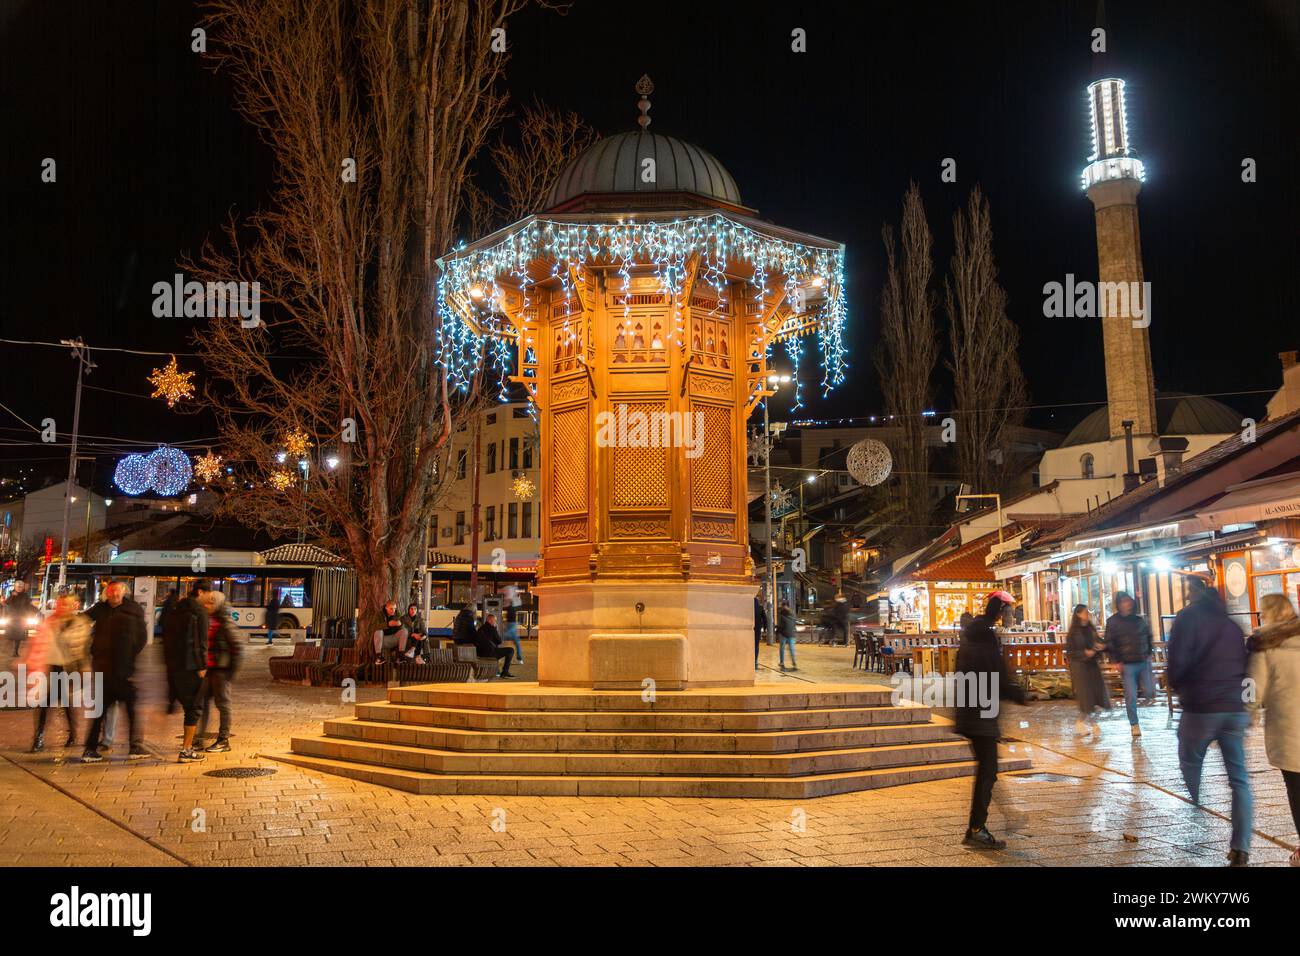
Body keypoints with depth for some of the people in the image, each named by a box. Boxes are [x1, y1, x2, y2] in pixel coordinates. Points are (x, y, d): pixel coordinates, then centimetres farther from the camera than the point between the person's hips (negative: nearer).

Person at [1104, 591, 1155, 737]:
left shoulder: (1140, 619, 6)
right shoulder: (1113, 622, -4)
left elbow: (1148, 636, 19)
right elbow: (1110, 644, -2)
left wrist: (1148, 654, 11)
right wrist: (1117, 661, -7)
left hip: (1144, 662, 3)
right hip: (1127, 664, -3)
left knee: (1149, 692, 1)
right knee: (1130, 696, -2)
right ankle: (1134, 725, 11)